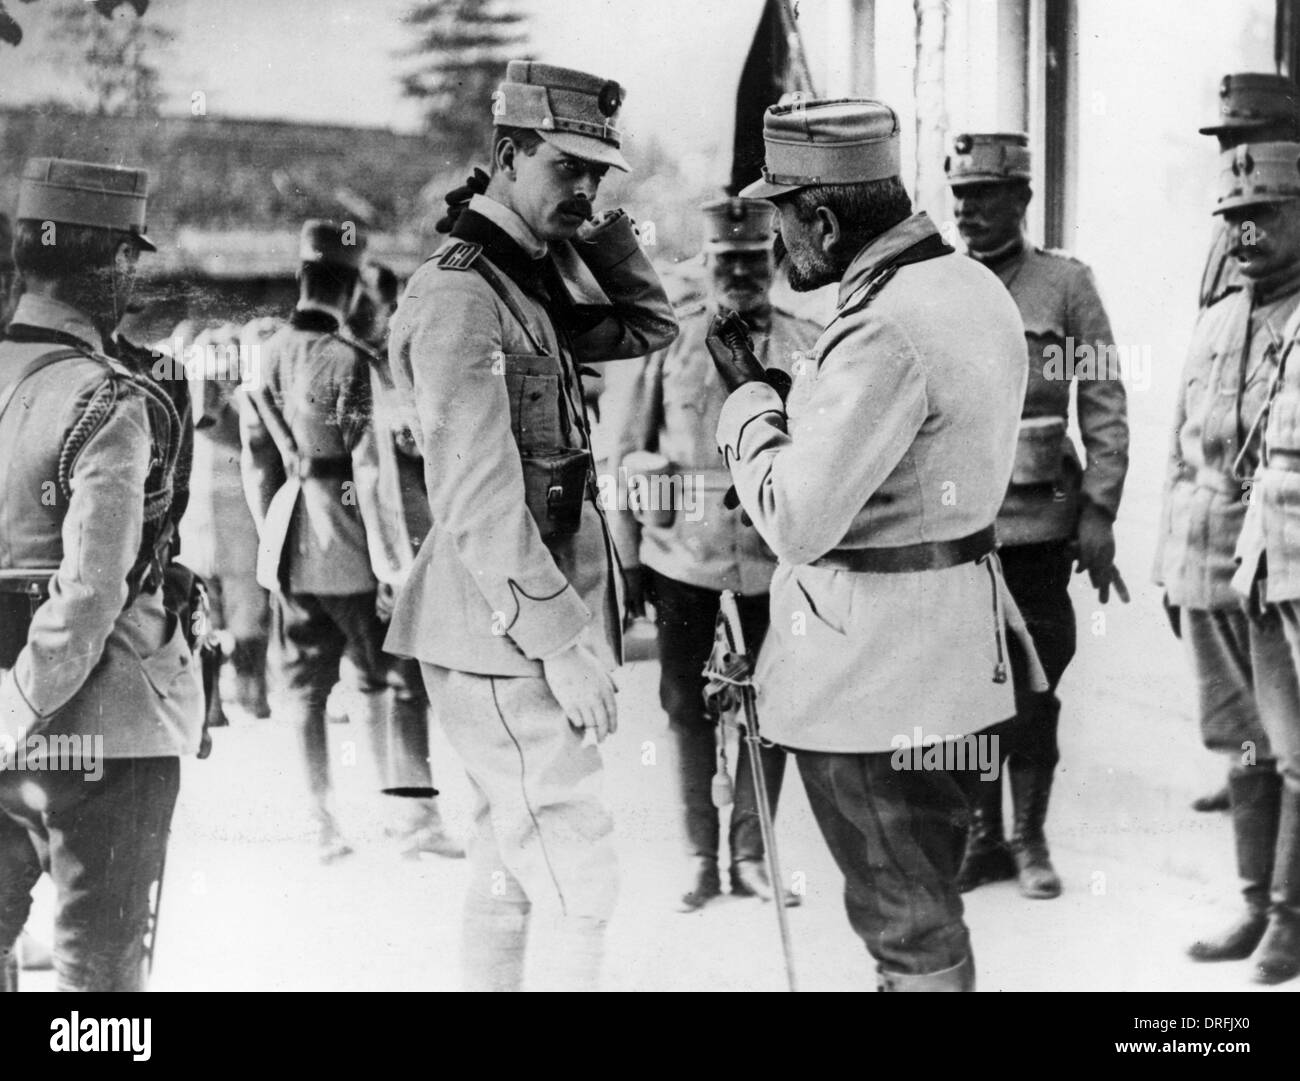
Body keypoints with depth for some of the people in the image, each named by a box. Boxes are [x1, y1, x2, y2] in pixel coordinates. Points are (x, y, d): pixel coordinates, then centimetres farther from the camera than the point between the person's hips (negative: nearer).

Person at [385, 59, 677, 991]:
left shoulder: (538, 277, 11)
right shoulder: (459, 295, -17)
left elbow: (649, 327, 19)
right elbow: (478, 502, -22)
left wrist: (599, 231, 6)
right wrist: (562, 643, -22)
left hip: (542, 618, 10)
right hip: (502, 635, -10)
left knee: (513, 869, 19)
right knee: (578, 877, -9)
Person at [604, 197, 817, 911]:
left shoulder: (811, 349, 0)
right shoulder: (665, 343, -1)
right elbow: (624, 450, 3)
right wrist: (629, 557, 3)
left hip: (776, 557, 0)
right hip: (683, 557, 0)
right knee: (686, 704, 7)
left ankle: (751, 853, 20)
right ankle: (700, 856, 19)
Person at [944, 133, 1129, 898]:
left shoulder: (1066, 284, 0)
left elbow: (1104, 407, -1)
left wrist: (1099, 512, -7)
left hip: (1037, 526, -2)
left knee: (1032, 691, 4)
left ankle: (1029, 838, 17)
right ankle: (981, 835, 19)